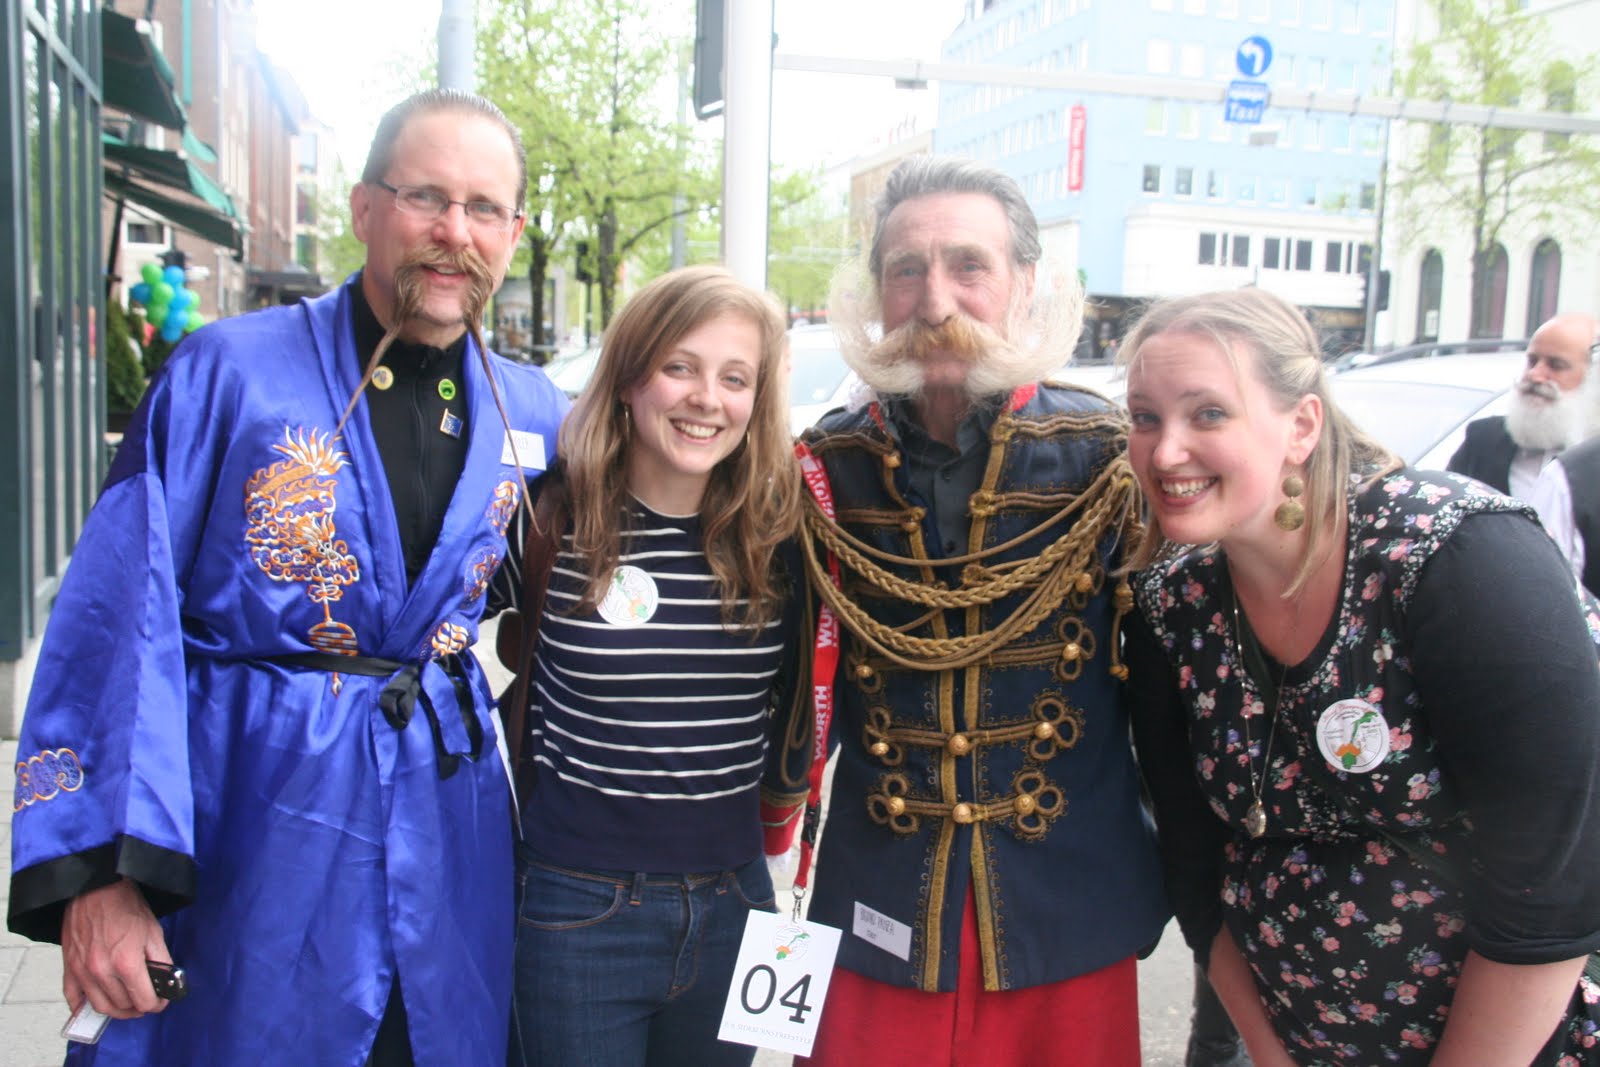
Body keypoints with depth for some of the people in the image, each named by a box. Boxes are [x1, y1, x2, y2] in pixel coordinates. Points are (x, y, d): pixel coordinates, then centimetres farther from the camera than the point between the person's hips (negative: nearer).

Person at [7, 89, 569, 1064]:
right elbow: (121, 621, -11)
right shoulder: (228, 372, -8)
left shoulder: (534, 413, 4)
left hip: (448, 833, 4)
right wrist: (100, 869, -15)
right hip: (251, 829, -3)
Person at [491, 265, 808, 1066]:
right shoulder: (551, 520, -11)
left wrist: (768, 796, 6)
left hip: (733, 904, 3)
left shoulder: (778, 531, -3)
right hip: (580, 908, -2)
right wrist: (525, 762, -1)